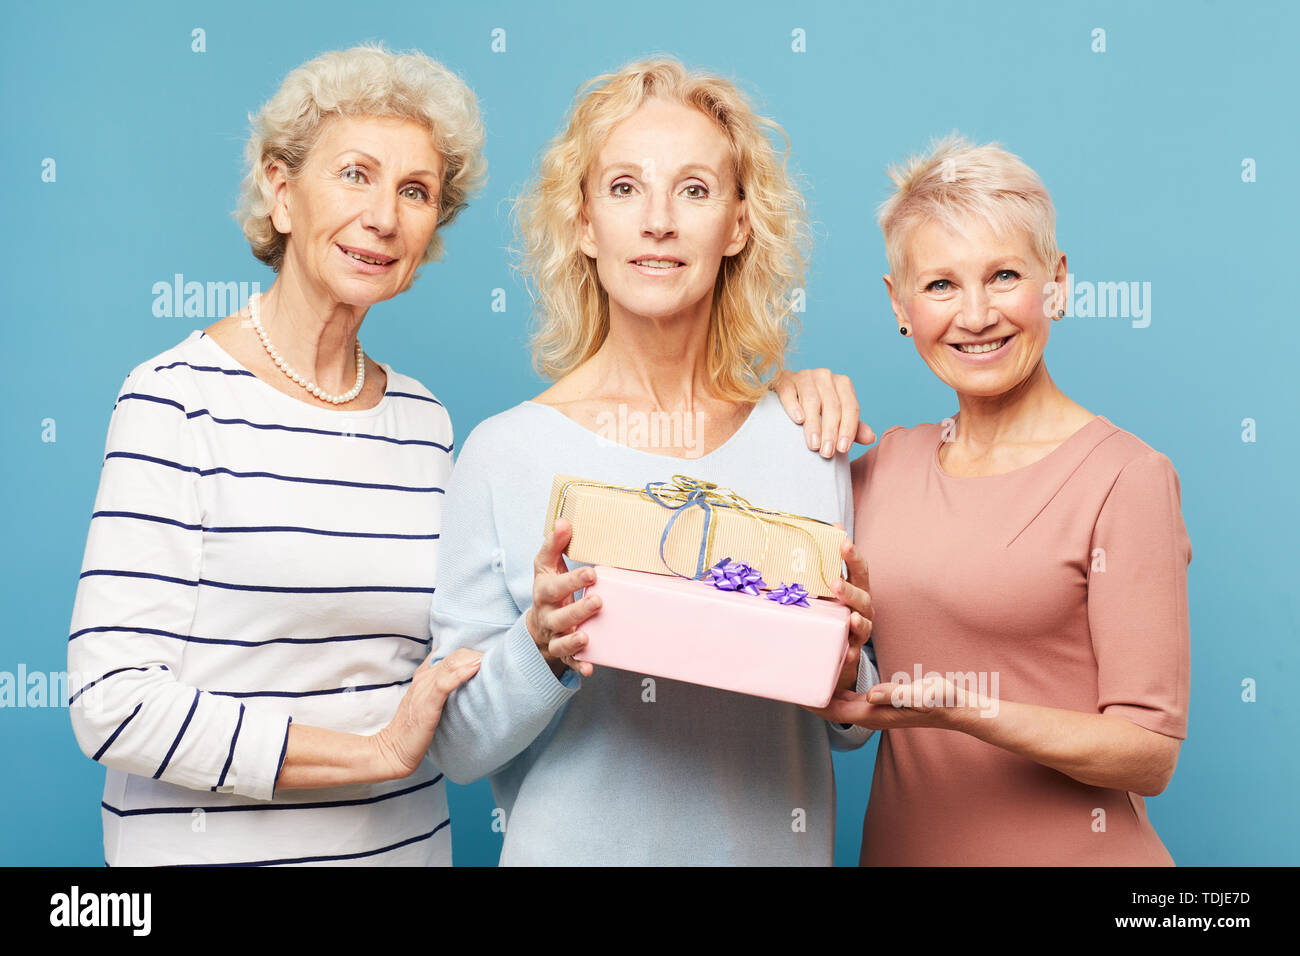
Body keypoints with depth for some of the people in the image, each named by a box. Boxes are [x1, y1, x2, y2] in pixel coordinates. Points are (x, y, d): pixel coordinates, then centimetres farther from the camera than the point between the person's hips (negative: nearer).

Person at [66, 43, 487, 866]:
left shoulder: (423, 421, 3)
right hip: (211, 844, -5)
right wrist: (375, 751, -17)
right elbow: (113, 700, -19)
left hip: (408, 839, 5)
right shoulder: (179, 398, -14)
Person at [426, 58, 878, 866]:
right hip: (578, 844, -2)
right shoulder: (507, 452, -13)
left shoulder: (809, 443, -6)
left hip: (779, 843, 3)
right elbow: (455, 746, -9)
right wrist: (540, 649, -25)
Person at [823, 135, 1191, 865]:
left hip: (1064, 846, -4)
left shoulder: (1125, 475, -14)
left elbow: (1150, 754, -13)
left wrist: (963, 711, -28)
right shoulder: (887, 464, 0)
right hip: (900, 840, 5)